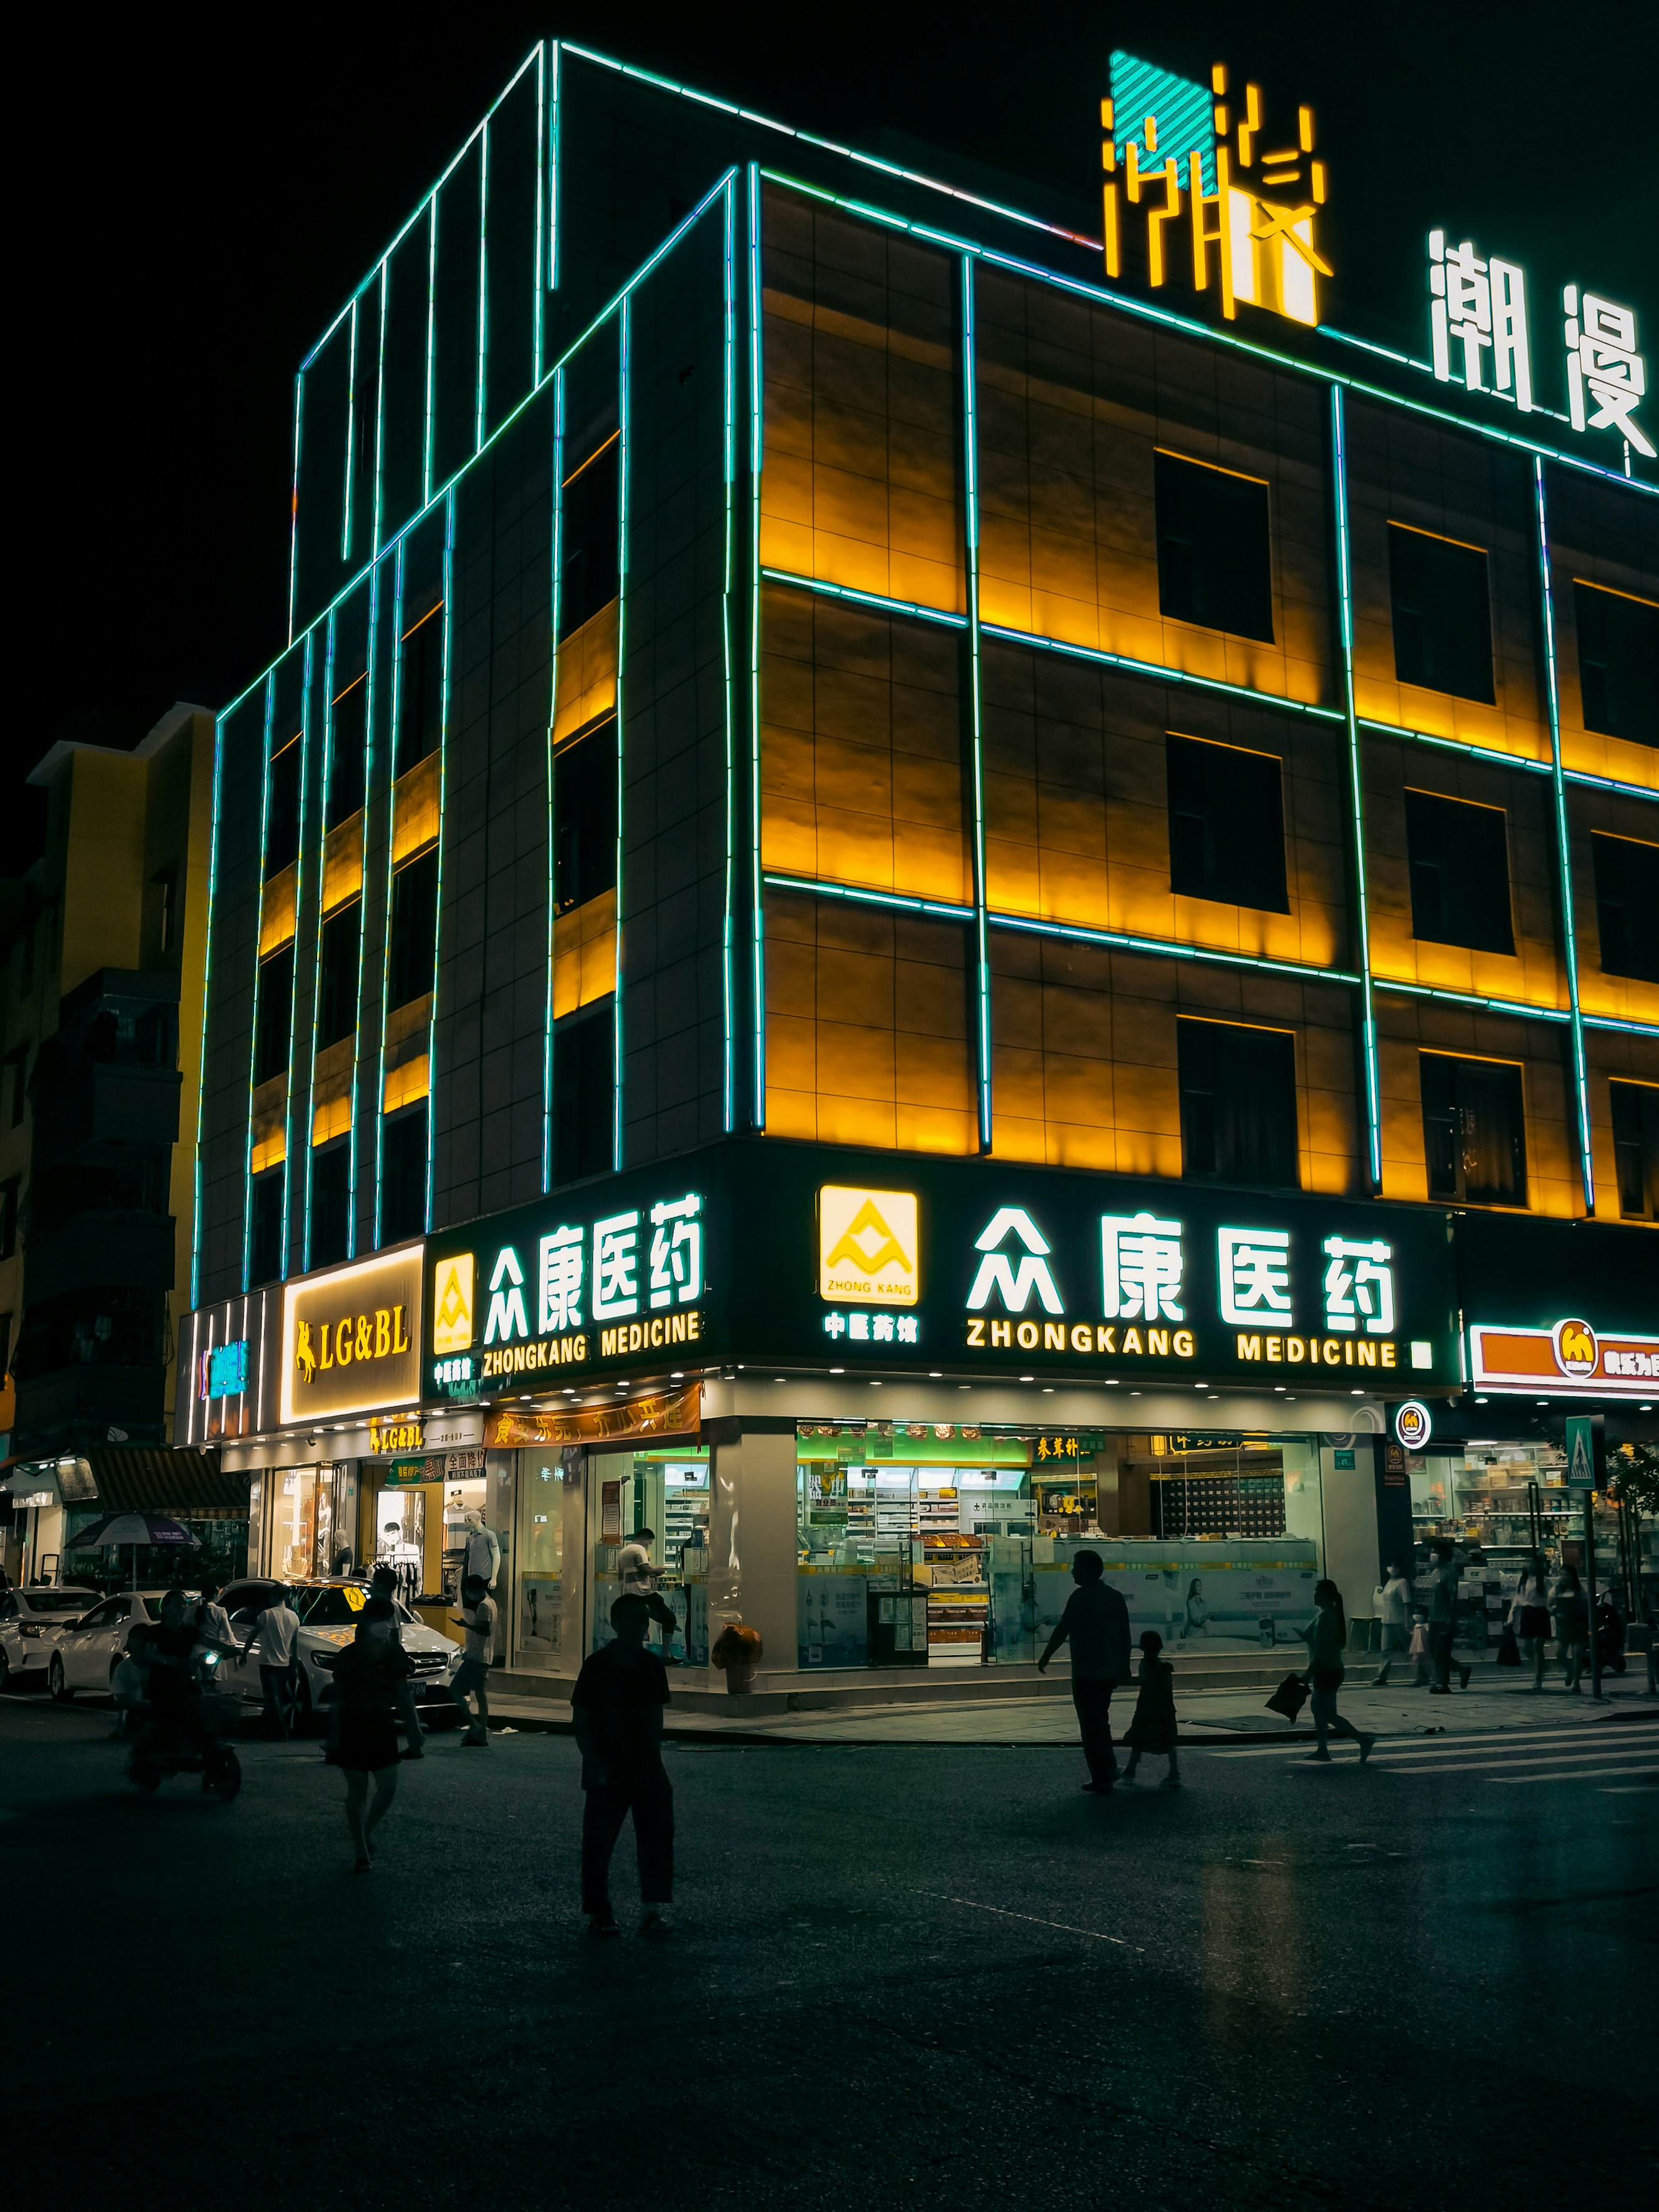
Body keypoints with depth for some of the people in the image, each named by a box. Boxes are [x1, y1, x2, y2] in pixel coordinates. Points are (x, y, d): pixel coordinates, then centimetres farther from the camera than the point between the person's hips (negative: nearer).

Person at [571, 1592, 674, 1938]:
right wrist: (594, 1763, -15)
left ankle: (656, 1909, 6)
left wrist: (654, 1758, 7)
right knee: (598, 1841, 1)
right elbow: (581, 1720, -7)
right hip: (607, 1771, -4)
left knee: (658, 1835, -2)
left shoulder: (652, 1666, 7)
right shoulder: (597, 1665, -7)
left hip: (646, 1767, 4)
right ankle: (599, 1912, 15)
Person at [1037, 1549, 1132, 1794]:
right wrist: (1124, 1666, 18)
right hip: (1110, 1672, 8)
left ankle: (1101, 1780, 2)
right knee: (1101, 1722, 21)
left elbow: (1062, 1630, -14)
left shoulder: (1081, 1597, -13)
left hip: (1086, 1673, -8)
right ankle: (1109, 1771, 22)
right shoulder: (1116, 1596, 9)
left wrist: (1045, 1658, -6)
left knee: (1091, 1725, 0)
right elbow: (1125, 1634, 12)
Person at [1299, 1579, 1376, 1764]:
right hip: (1329, 1670, 10)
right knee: (1317, 1706, 17)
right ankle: (1322, 1750, 20)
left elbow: (1321, 1647, -23)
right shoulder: (1333, 1613, 11)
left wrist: (1309, 1673, -21)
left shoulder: (1324, 1616, -19)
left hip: (1326, 1671, -10)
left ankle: (1363, 1740, -10)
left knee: (1328, 1713, -6)